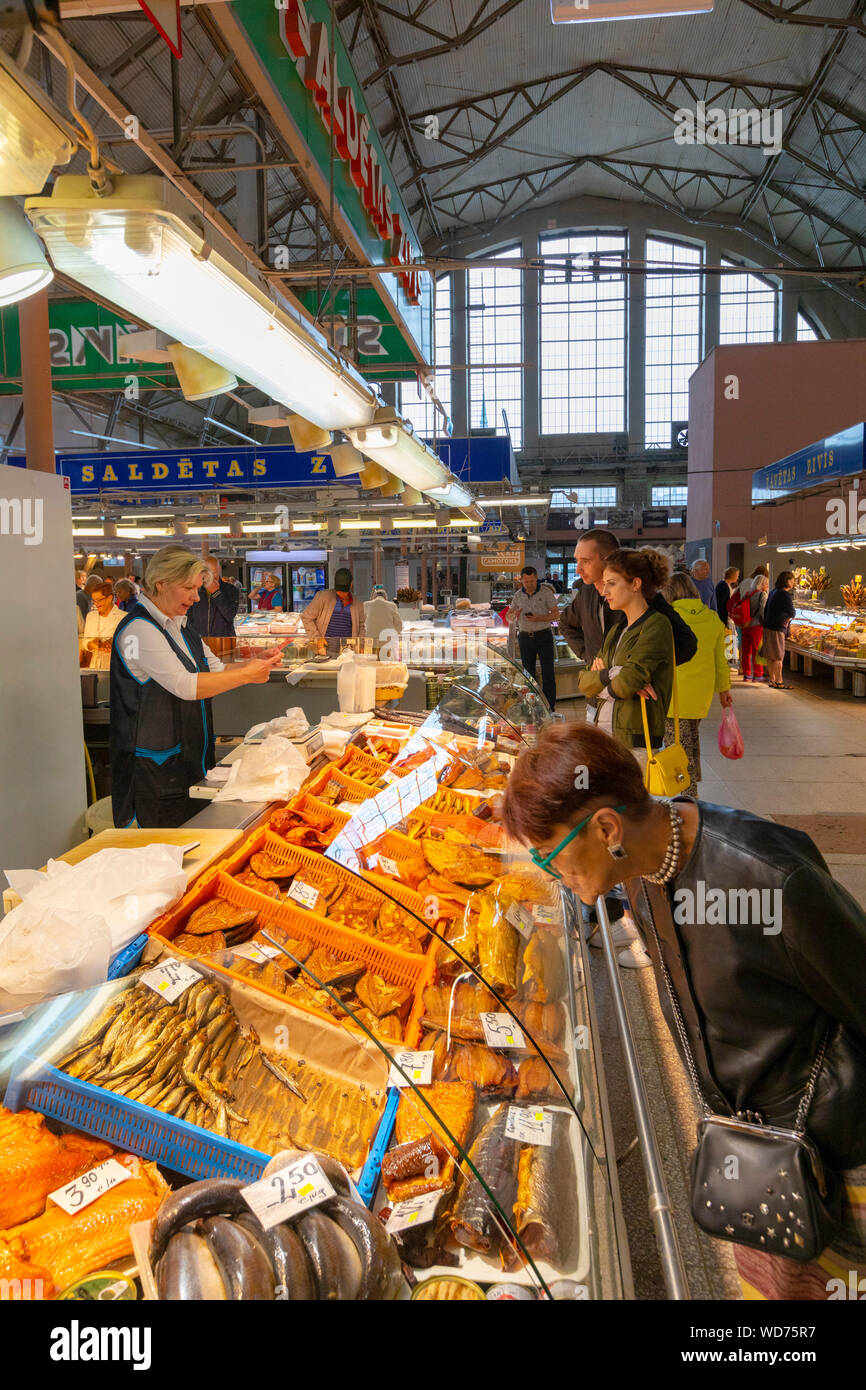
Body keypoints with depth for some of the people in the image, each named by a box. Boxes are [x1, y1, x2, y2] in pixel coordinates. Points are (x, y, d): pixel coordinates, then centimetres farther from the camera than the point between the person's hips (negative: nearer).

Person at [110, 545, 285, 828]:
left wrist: (259, 663, 1)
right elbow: (185, 686, -23)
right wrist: (246, 675, -20)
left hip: (190, 759, 9)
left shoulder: (180, 626, 14)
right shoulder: (139, 629, -16)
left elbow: (216, 671, 18)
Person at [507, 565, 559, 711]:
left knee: (548, 673, -3)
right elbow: (509, 616, 14)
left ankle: (550, 707, 0)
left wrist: (539, 618, -20)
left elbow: (556, 615, -5)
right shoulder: (518, 595, 7)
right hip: (525, 637, 3)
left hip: (544, 635, -3)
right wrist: (514, 616, -11)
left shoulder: (546, 592, -4)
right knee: (528, 673, 6)